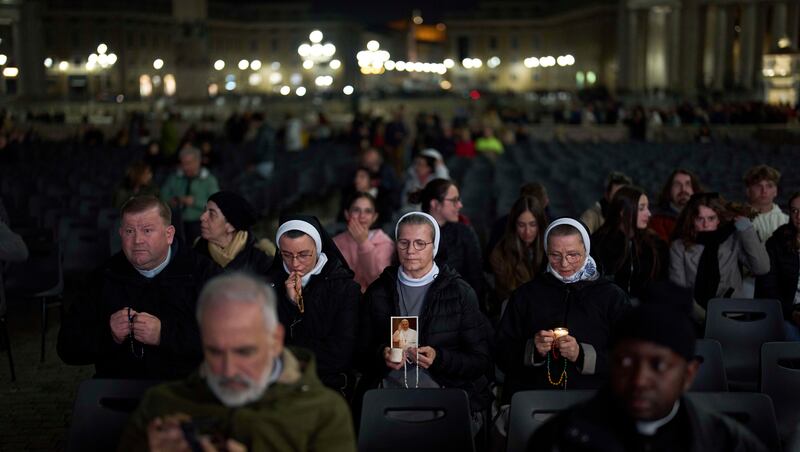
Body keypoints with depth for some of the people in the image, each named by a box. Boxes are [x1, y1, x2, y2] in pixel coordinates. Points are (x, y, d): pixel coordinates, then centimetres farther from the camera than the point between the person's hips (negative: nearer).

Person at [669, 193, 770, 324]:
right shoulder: (679, 247, 5)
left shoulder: (733, 241, 7)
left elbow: (762, 268, -6)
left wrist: (745, 226, -4)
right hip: (694, 321, 0)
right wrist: (705, 317, -15)